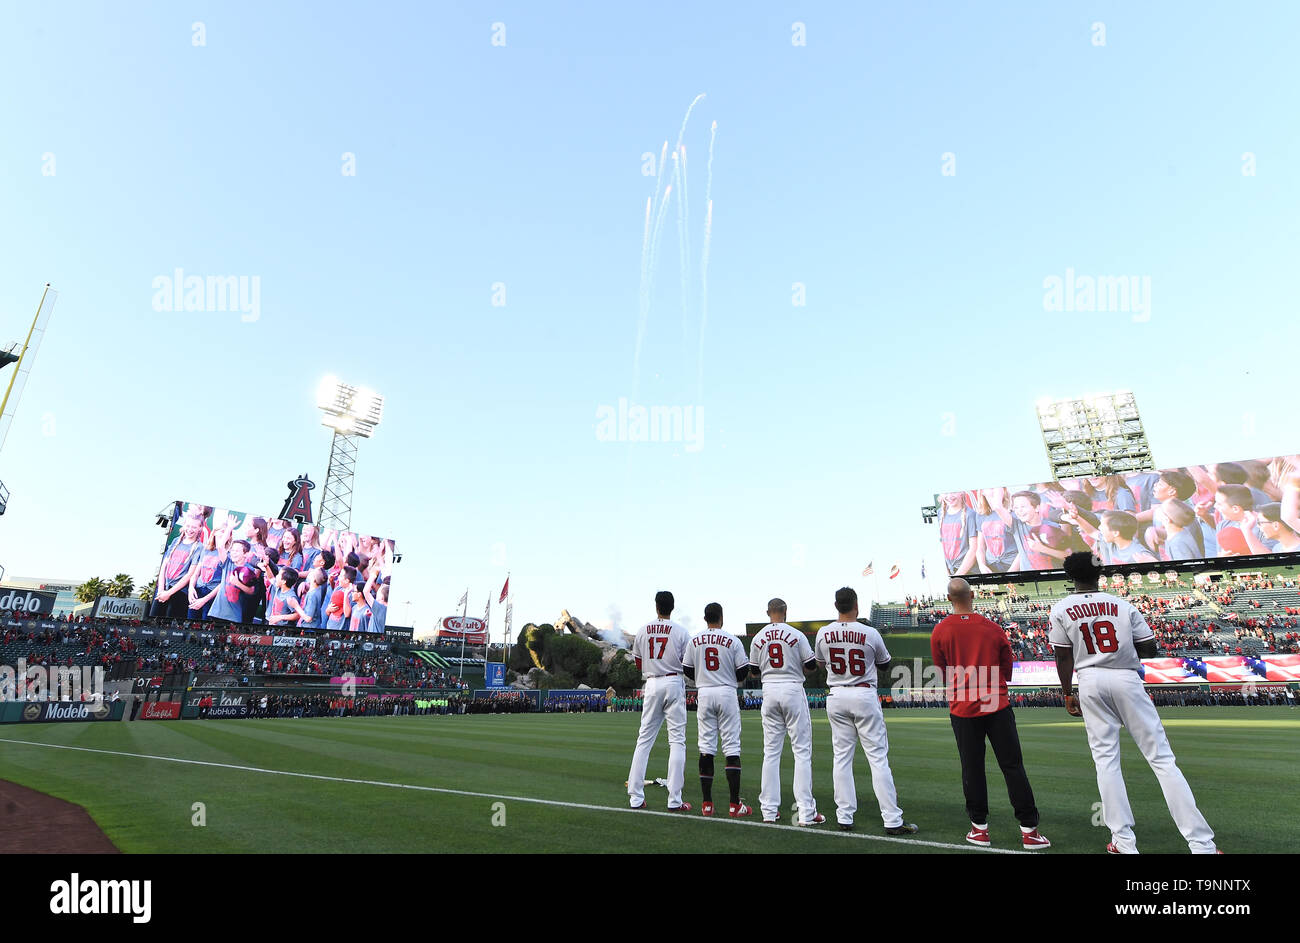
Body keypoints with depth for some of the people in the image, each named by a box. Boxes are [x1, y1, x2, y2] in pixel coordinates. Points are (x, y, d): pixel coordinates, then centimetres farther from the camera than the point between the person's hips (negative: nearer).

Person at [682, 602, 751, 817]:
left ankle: (707, 804, 10)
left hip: (704, 695, 2)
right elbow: (742, 672, -4)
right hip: (727, 694, -2)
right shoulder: (733, 641, -5)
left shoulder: (694, 641, 2)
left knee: (706, 748, 7)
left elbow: (688, 672, 8)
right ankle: (735, 805, 2)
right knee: (731, 747, 2)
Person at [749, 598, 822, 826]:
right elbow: (811, 667, -6)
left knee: (771, 752, 10)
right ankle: (806, 813, 1)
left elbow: (753, 671, 9)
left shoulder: (757, 638, 3)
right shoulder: (796, 635, -7)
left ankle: (769, 810, 13)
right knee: (802, 751, 2)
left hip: (769, 692, 3)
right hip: (793, 690, -3)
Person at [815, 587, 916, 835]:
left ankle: (844, 818, 15)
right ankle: (892, 820, 8)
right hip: (865, 696, -3)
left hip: (836, 697, 3)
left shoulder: (823, 634, -4)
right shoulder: (870, 633, -12)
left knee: (842, 757, 10)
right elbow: (885, 665, 6)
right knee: (878, 757, 4)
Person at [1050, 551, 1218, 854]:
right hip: (1127, 680, 0)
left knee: (1105, 758, 6)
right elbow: (1150, 649, 3)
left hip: (1090, 682, 0)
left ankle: (1124, 842, 7)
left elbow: (1064, 658, 0)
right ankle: (1201, 843, 2)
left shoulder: (1061, 611, -1)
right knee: (1162, 758, 4)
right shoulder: (1123, 605, 2)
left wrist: (1067, 694, 10)